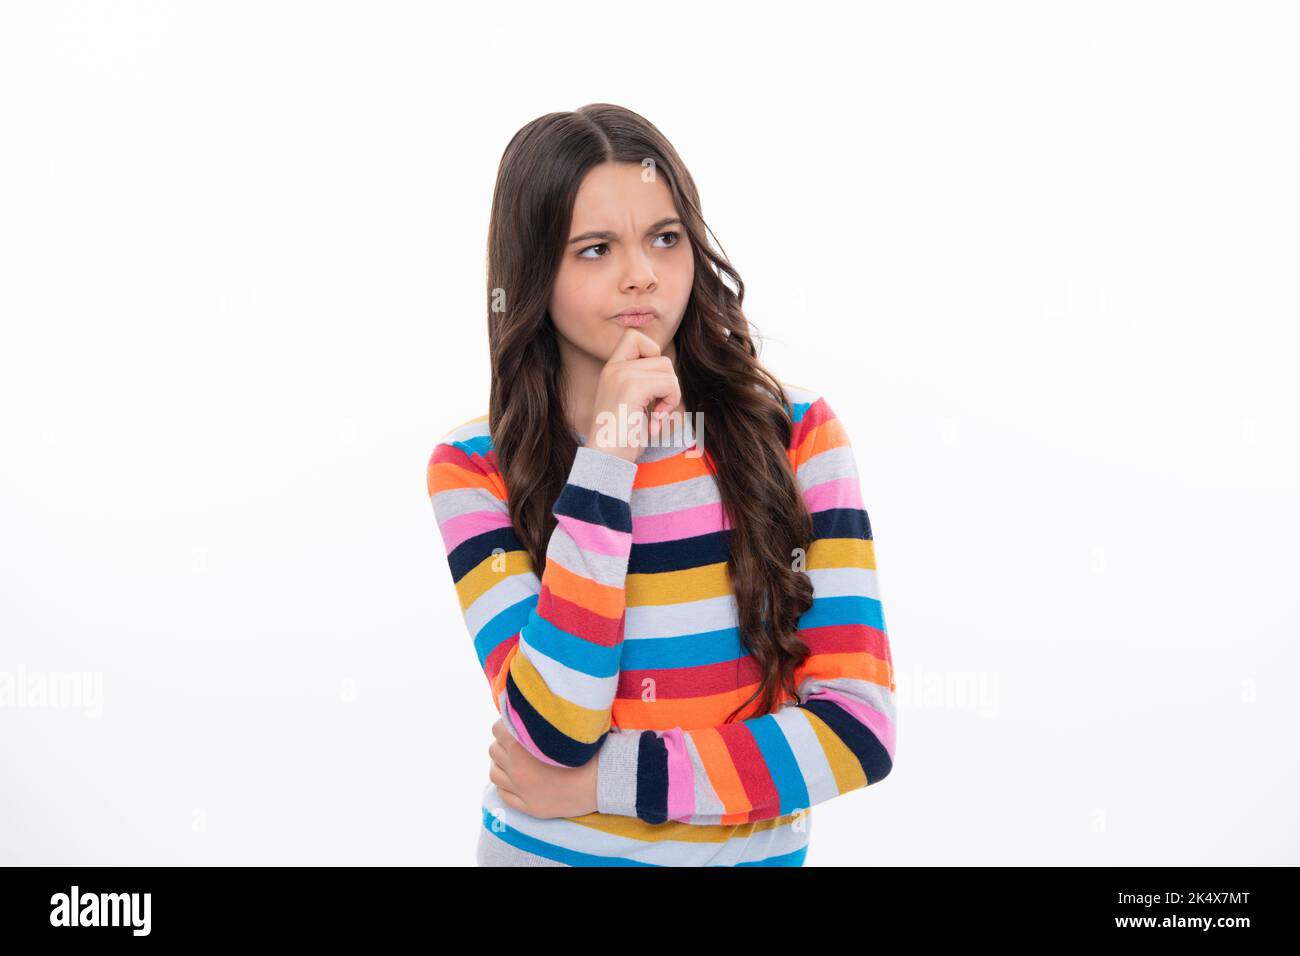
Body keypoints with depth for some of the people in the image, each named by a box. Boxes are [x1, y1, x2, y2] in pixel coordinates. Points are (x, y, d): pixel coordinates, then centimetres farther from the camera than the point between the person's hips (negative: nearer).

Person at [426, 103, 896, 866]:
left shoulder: (797, 432, -11)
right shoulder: (475, 468, -11)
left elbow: (860, 730, -14)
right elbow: (553, 736, -21)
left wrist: (599, 781, -17)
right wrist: (609, 454, -24)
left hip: (756, 850, 1)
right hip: (550, 848, 0)